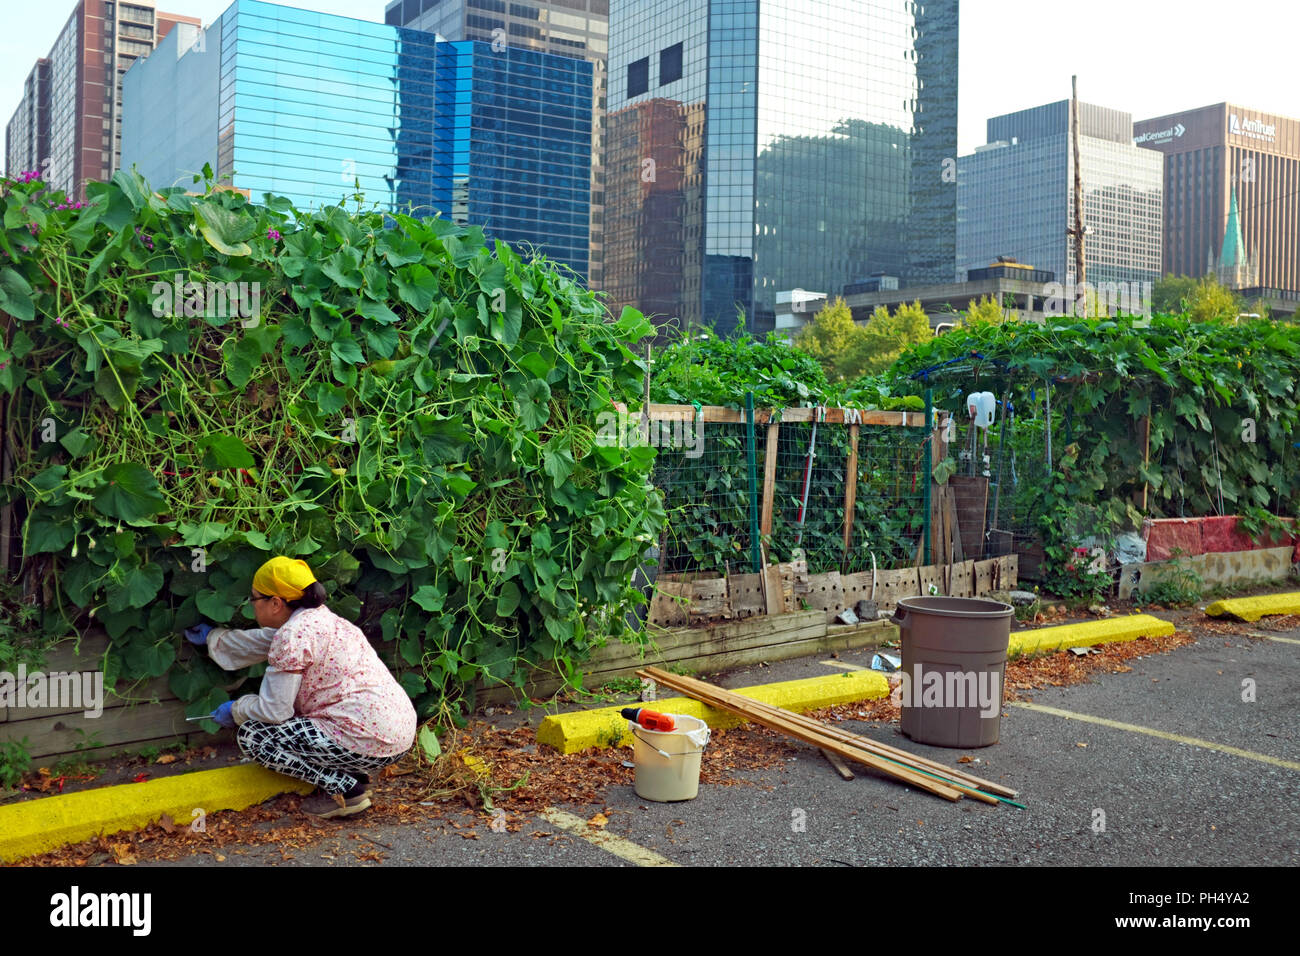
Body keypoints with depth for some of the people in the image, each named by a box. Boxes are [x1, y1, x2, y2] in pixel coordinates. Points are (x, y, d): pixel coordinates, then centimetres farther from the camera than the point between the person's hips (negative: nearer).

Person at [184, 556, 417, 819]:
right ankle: (352, 776, 15)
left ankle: (345, 789, -3)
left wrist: (236, 709, 10)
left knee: (252, 735, -2)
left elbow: (274, 710, -11)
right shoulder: (317, 617, 15)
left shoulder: (294, 635, -13)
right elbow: (255, 643, 33)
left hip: (371, 744, -10)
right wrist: (211, 636, 46)